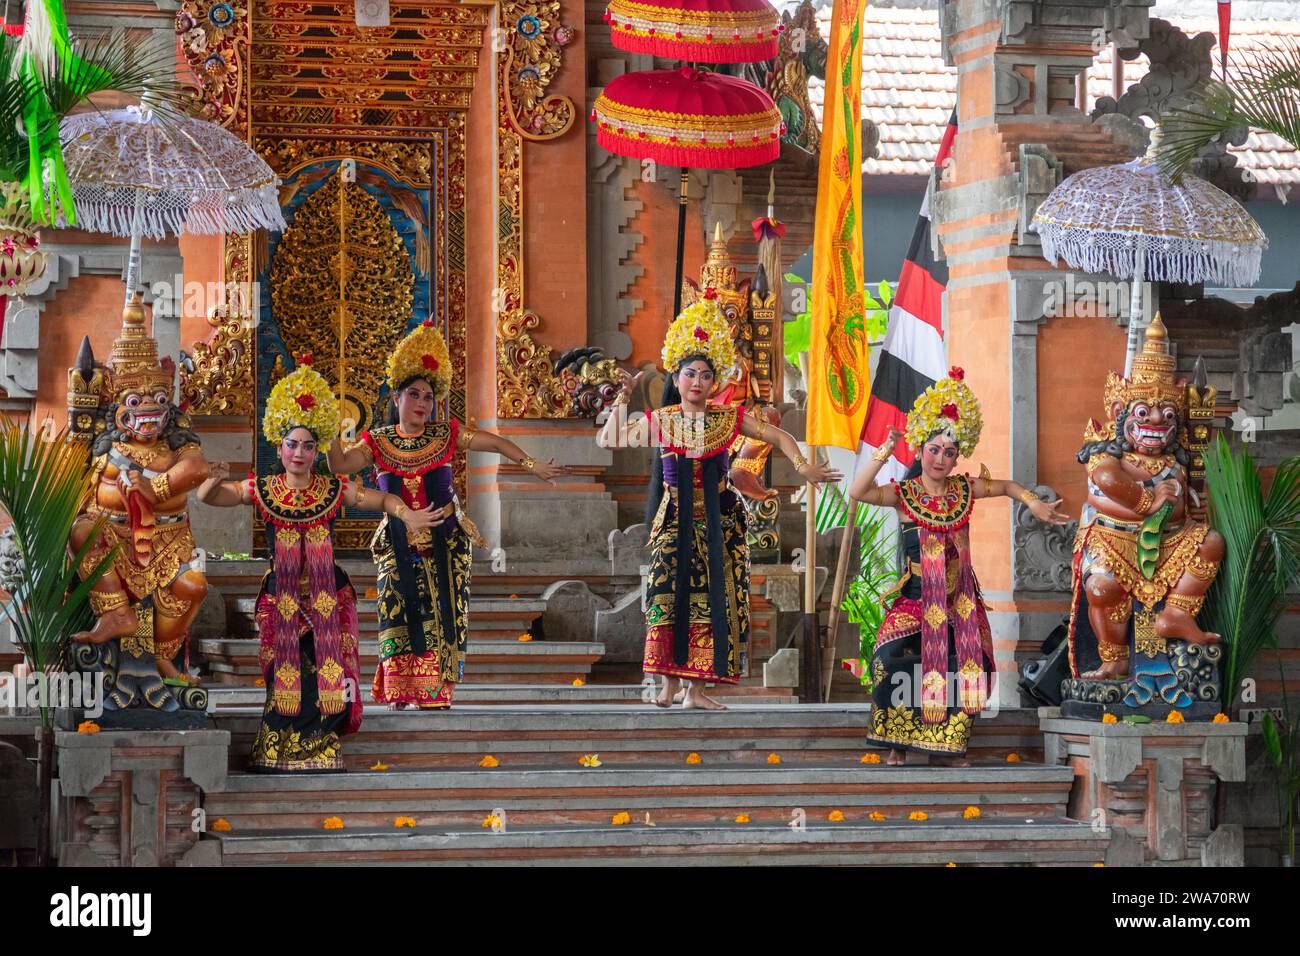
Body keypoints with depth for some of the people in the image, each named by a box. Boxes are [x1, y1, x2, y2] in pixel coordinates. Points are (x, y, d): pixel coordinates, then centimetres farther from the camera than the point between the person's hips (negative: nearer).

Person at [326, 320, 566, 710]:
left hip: (444, 543, 0)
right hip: (399, 544, 0)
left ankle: (435, 693, 0)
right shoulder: (378, 442, 2)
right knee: (397, 609, -10)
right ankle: (398, 692, -7)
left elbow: (496, 443, 7)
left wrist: (533, 466, 4)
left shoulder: (445, 435, 2)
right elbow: (341, 465, -11)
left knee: (441, 615, -4)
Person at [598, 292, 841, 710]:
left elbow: (779, 437, 7)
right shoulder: (661, 421, 2)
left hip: (718, 520, 0)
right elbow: (609, 439, -2)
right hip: (676, 518, 0)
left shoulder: (729, 419, 2)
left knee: (710, 596, -5)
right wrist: (623, 397, -6)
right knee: (670, 592, -11)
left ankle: (696, 687, -3)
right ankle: (669, 683, -6)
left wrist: (803, 467, -7)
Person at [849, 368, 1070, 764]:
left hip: (959, 599, 3)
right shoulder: (904, 494, -3)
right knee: (896, 659, -22)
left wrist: (1035, 504, 7)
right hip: (916, 598, -3)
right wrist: (885, 451, -25)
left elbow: (1006, 487, 23)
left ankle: (953, 747, 4)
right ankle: (899, 745, -9)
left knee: (964, 667, -11)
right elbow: (859, 492, -21)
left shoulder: (964, 490, 6)